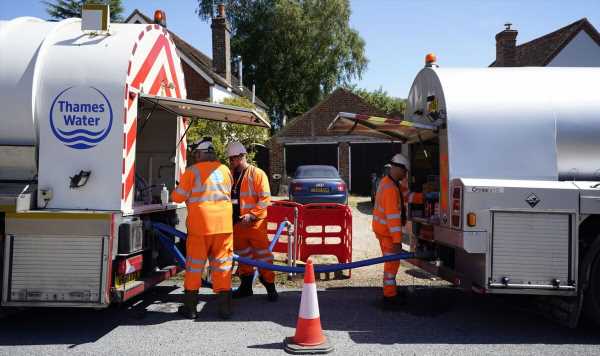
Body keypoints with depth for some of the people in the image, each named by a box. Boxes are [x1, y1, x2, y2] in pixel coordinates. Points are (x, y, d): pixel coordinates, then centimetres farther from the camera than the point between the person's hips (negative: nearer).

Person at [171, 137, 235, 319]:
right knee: (222, 264, 9)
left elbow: (178, 197, -1)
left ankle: (190, 307, 16)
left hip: (200, 225, -3)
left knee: (195, 265, 8)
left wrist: (174, 193, 21)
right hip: (223, 225, 3)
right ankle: (225, 307, 12)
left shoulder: (192, 171, -6)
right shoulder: (225, 170, 7)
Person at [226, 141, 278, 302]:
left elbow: (265, 198, -13)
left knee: (262, 254, -4)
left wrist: (251, 215, -21)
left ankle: (270, 287, 6)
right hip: (237, 223, 6)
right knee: (243, 256, 15)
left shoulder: (257, 174, -8)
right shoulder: (232, 175, 10)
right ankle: (246, 286, 27)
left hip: (255, 223, -6)